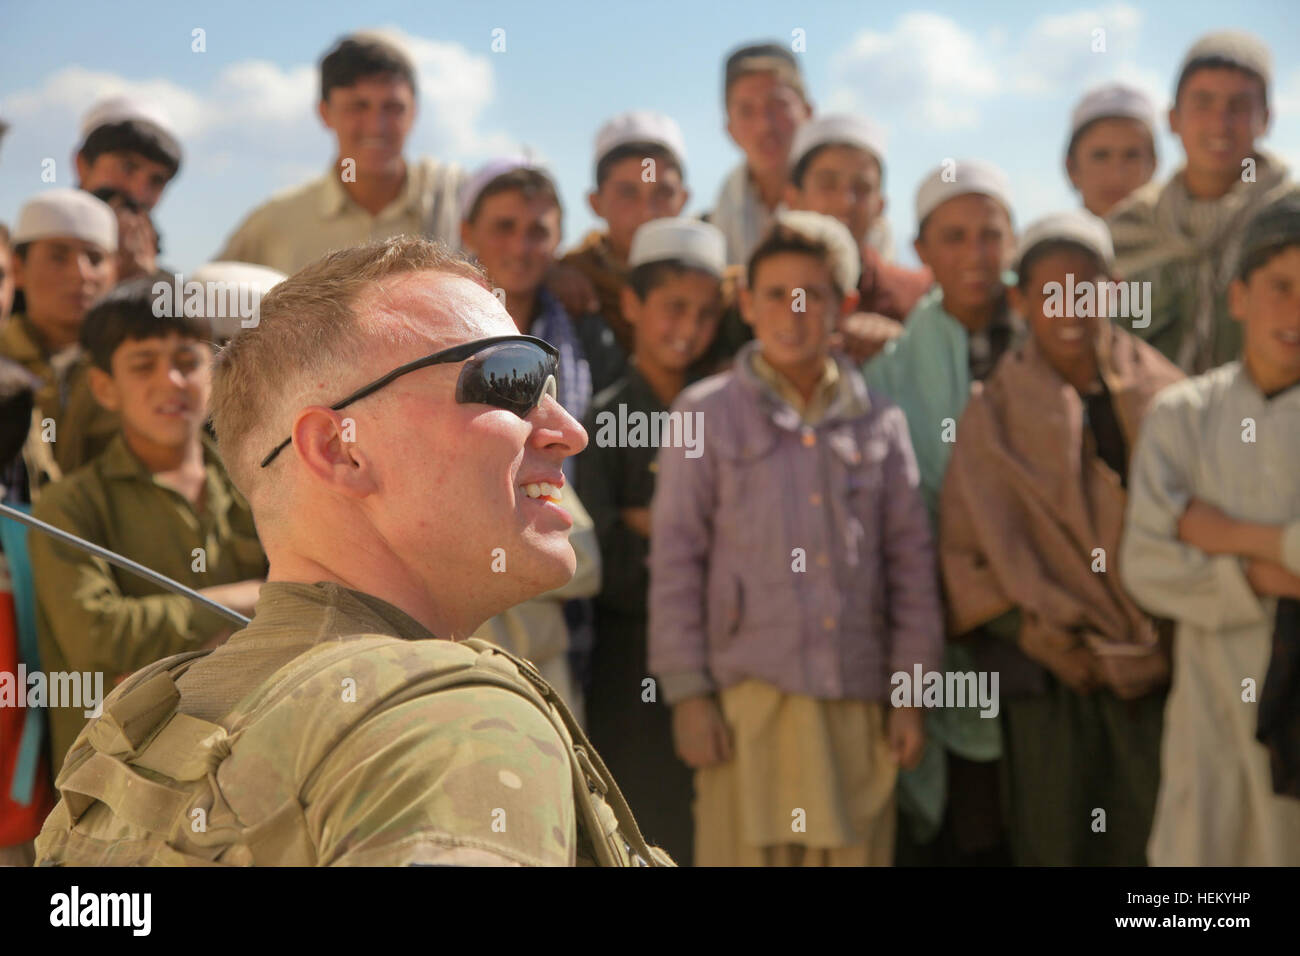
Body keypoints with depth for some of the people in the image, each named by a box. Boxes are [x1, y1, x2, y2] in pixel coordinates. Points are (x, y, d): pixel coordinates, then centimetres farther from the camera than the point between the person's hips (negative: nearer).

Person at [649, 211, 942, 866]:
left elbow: (910, 558, 12)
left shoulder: (879, 424, 12)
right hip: (750, 696, -2)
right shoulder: (706, 415, 4)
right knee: (748, 851, -3)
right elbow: (675, 559, 1)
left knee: (855, 853, 4)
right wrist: (687, 693, -4)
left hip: (858, 704, 3)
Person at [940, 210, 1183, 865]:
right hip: (1048, 675, -2)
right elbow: (966, 547, 1)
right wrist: (1033, 628, -8)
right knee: (1052, 843, 1)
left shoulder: (1159, 393, 6)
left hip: (1154, 666, 2)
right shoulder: (995, 412, 1)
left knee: (1147, 844, 4)